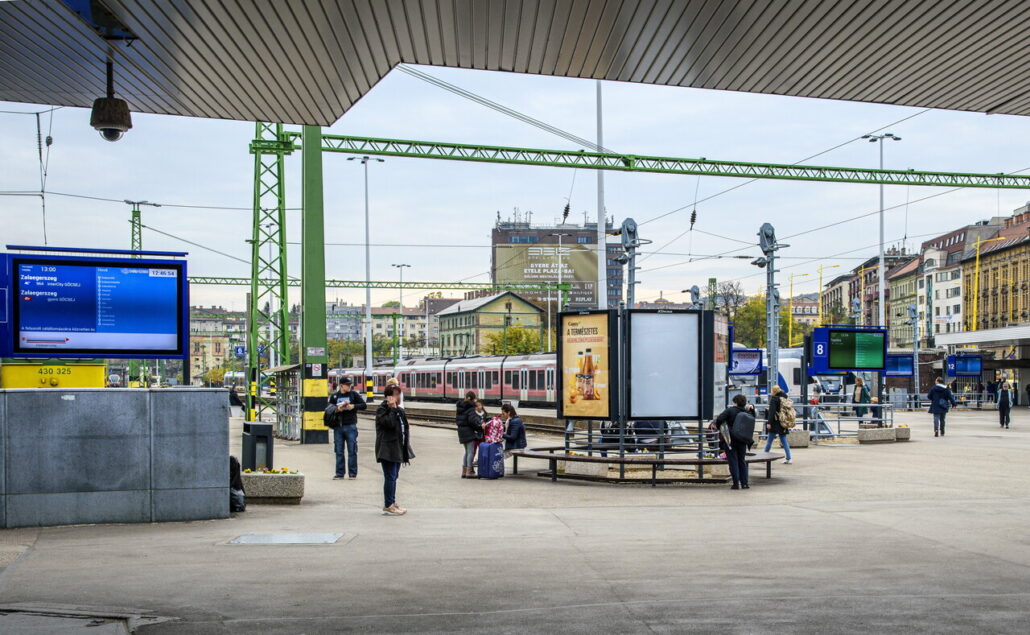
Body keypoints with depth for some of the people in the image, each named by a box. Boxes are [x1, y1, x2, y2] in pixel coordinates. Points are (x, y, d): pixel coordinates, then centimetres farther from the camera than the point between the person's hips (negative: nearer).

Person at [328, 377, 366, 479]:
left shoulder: (354, 394, 3)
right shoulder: (334, 396, 7)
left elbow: (364, 405, 2)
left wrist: (353, 406, -13)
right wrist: (337, 409, -12)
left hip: (350, 426, -2)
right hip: (338, 427, 2)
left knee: (352, 451, 1)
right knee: (339, 451, 6)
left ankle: (352, 473, 8)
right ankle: (339, 473, 12)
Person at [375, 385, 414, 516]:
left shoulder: (399, 410, 16)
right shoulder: (382, 409, -10)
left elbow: (404, 427, 23)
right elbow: (389, 423, -26)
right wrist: (392, 409, -20)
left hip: (397, 449, 9)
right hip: (387, 449, -9)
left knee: (394, 476, 13)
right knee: (390, 477, -9)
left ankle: (392, 503, 20)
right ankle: (388, 506, -6)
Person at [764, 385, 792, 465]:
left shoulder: (773, 399, -11)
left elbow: (771, 411, -18)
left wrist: (769, 422, -17)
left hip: (775, 423, -6)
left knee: (769, 440, 4)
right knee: (784, 441, 9)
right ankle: (788, 458, 4)